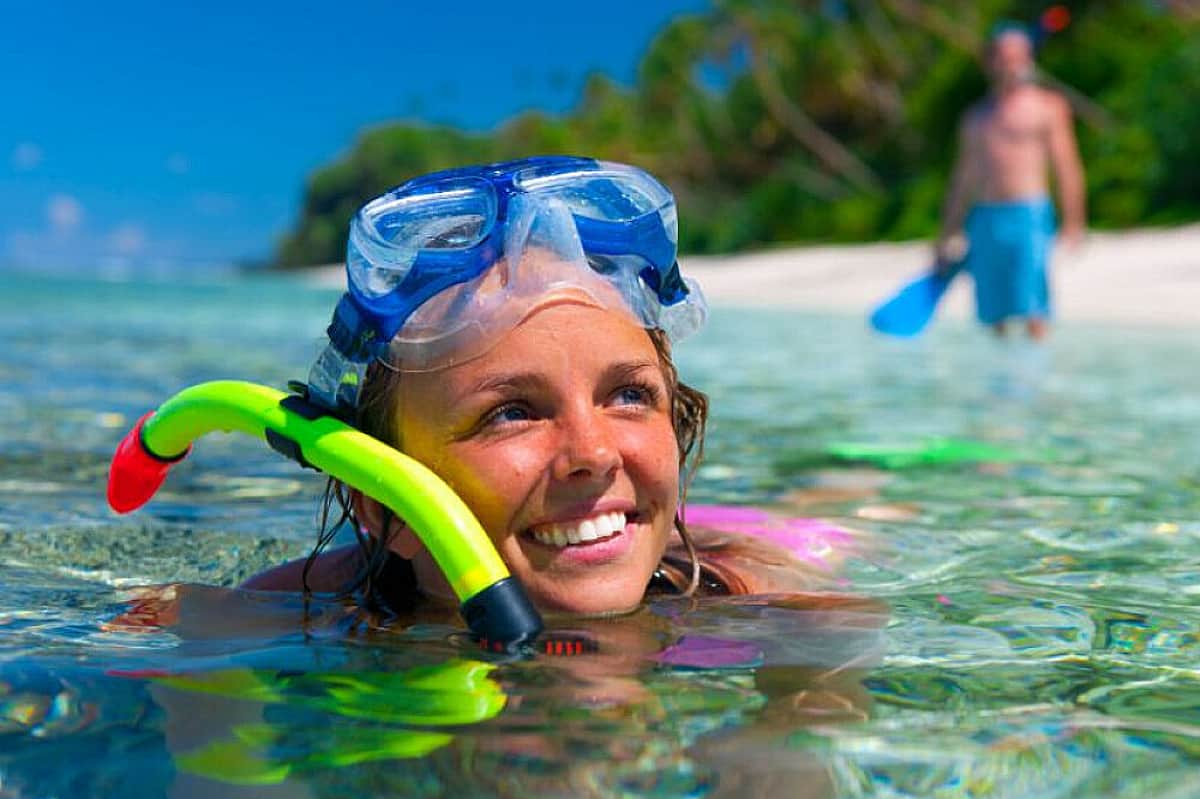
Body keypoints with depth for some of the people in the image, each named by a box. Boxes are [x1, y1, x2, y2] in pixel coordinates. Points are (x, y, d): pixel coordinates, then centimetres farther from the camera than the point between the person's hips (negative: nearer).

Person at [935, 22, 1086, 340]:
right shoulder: (976, 115, 18)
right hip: (984, 220, 4)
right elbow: (963, 178, 21)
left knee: (1031, 307, -14)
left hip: (1029, 216, -4)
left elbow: (1066, 167, 1)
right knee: (993, 314, 4)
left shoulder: (1048, 106, 7)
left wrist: (1072, 224, -9)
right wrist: (946, 237, 18)